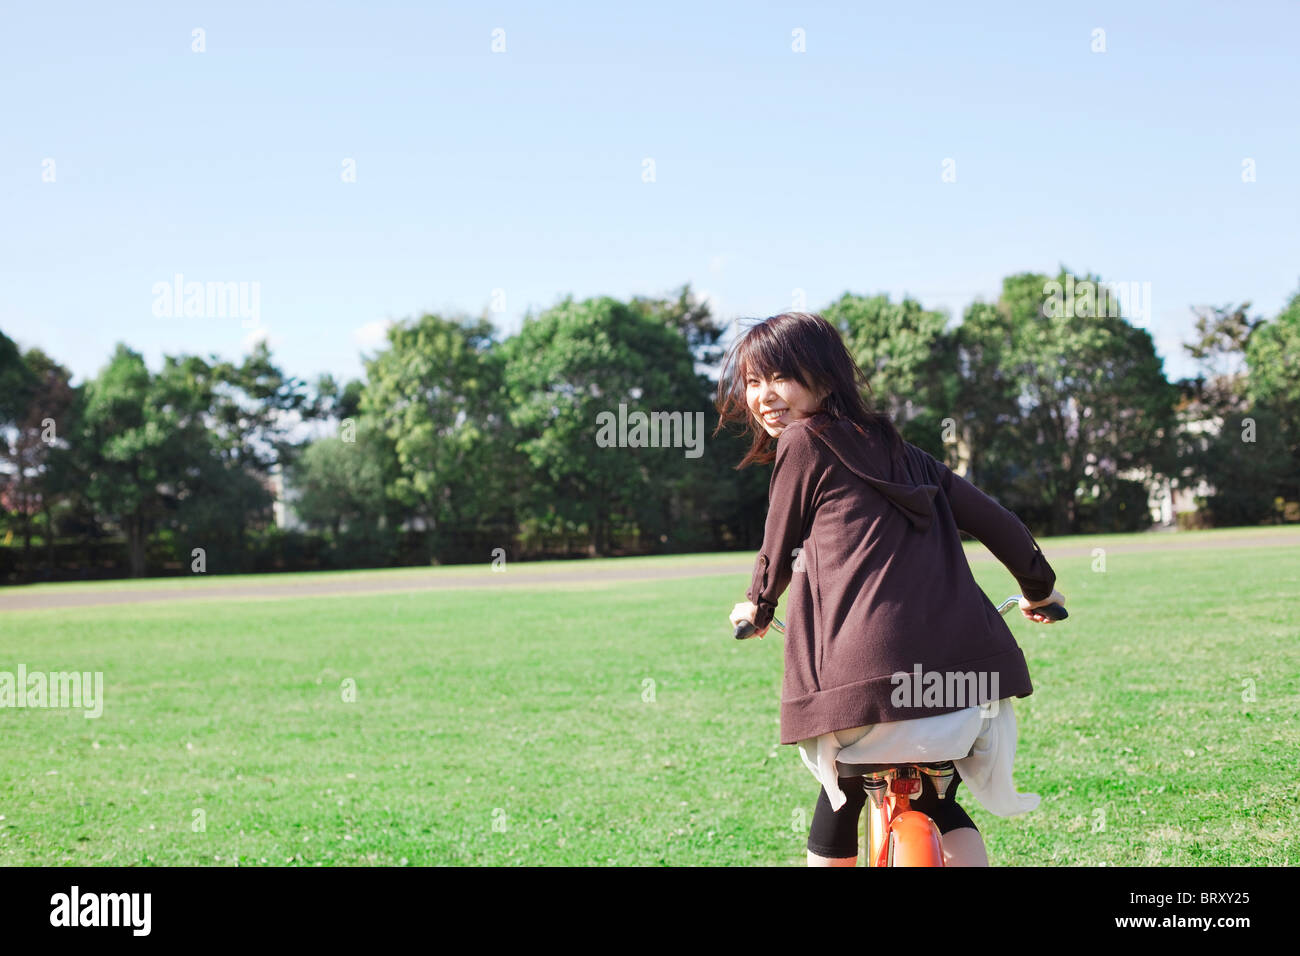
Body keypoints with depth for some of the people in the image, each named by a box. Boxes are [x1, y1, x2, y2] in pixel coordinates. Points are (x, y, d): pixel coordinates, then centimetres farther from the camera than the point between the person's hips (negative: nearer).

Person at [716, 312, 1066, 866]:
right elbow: (993, 519, 24)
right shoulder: (898, 451, 22)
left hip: (867, 679, -6)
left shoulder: (804, 442, 4)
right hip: (971, 677, 6)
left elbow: (778, 551, 14)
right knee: (940, 808, 29)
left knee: (838, 810, 22)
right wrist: (1039, 591, 41)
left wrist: (757, 608, 35)